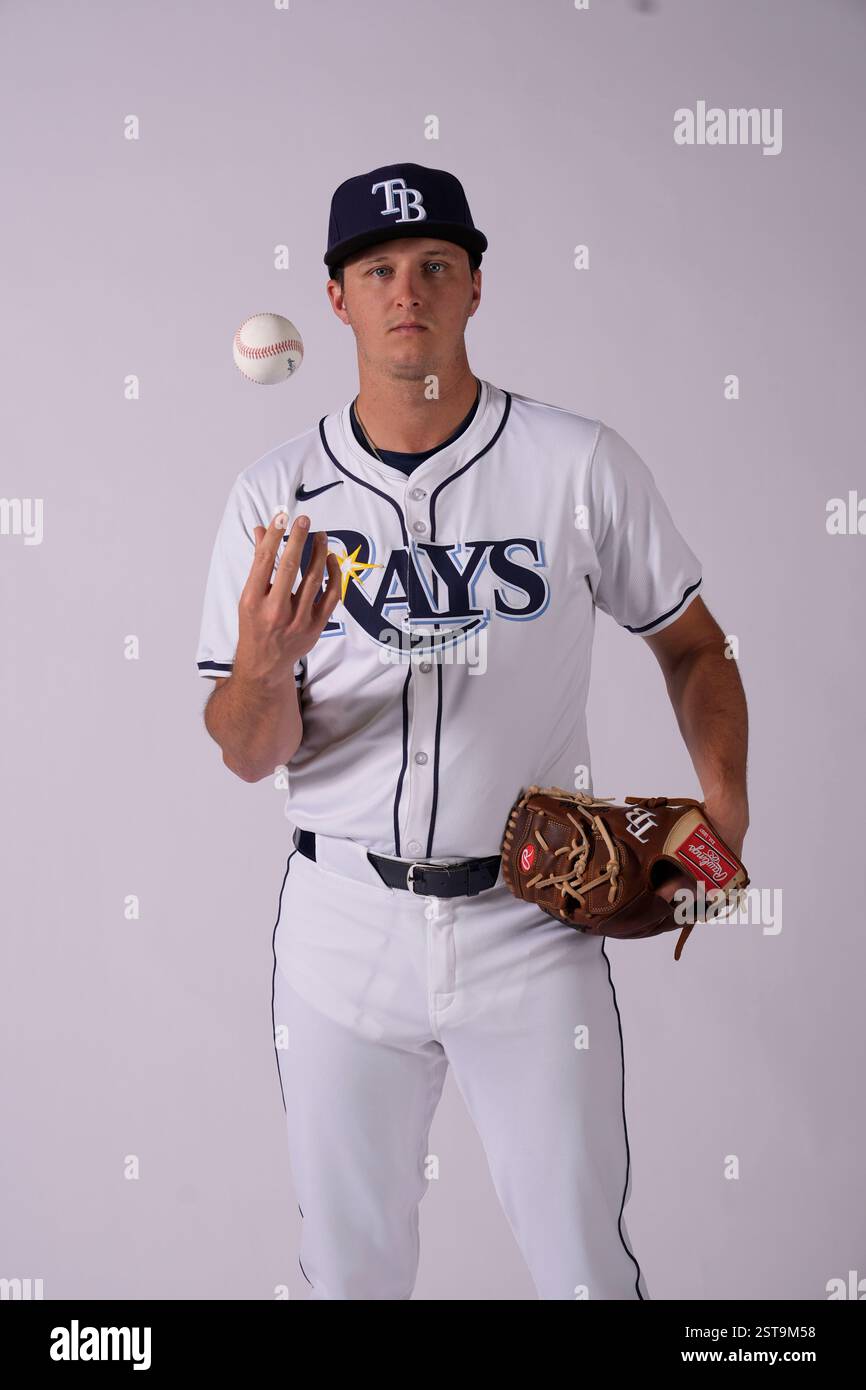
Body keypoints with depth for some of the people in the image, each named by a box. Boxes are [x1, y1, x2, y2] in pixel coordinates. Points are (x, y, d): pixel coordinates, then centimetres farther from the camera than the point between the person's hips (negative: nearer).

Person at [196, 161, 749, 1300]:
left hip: (533, 923, -1)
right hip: (344, 922, 2)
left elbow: (692, 644, 7)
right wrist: (265, 666, -24)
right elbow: (250, 757, -2)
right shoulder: (276, 497, -1)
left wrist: (724, 807, -8)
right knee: (349, 1263, 16)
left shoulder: (582, 464, -4)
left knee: (585, 1265, 10)